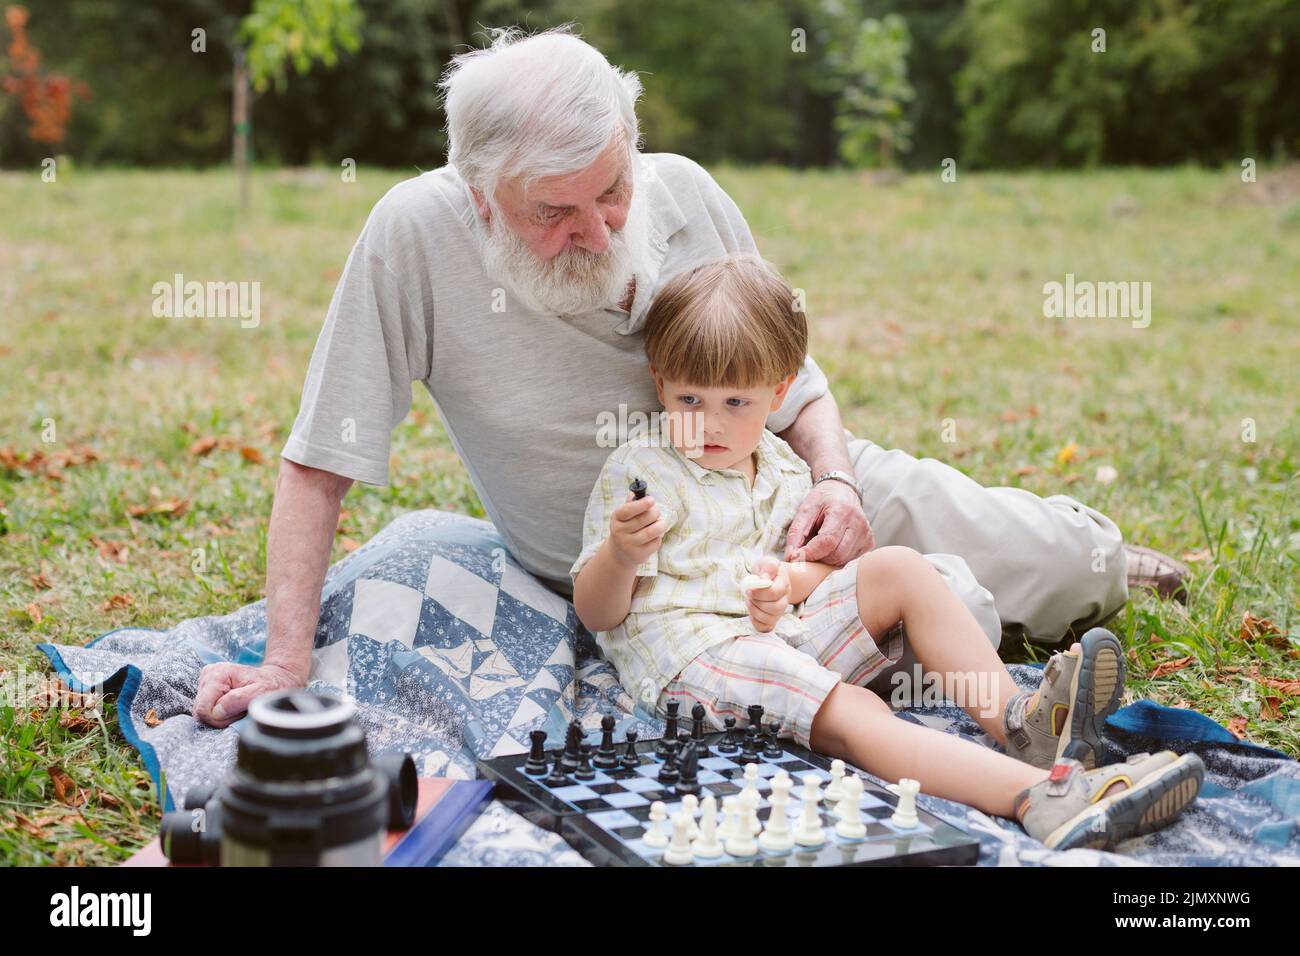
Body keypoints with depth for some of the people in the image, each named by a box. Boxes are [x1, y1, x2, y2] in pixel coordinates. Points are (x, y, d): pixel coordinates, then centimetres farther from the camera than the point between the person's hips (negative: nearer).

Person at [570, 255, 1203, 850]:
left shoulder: (780, 467, 15)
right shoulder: (634, 473, -3)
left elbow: (822, 562, 19)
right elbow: (595, 612, -6)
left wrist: (789, 580, -7)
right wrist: (620, 556, -29)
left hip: (784, 631, 7)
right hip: (688, 647, -7)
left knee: (897, 569, -10)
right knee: (850, 713, -31)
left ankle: (1018, 719, -20)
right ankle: (1044, 799, -50)